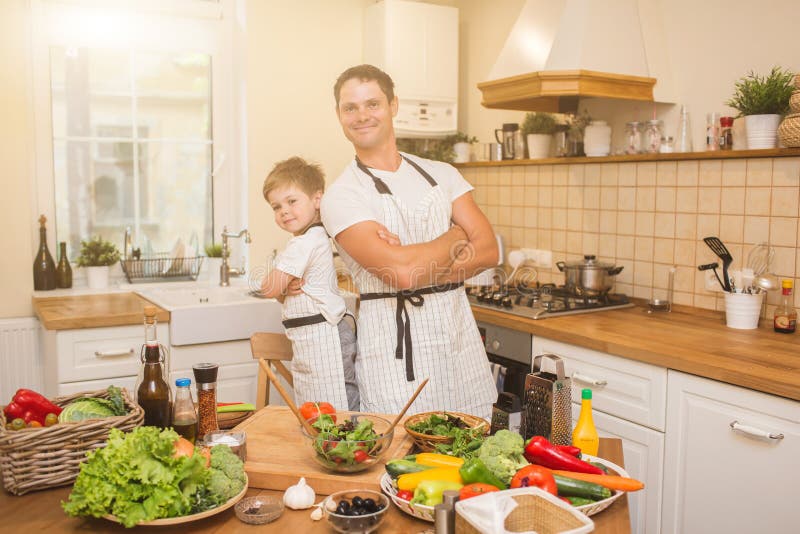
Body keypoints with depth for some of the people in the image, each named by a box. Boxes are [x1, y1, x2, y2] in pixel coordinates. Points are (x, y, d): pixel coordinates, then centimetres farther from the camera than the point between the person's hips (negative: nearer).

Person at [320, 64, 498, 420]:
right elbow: (402, 271, -19)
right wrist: (456, 238, -3)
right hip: (394, 347, -4)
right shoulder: (341, 196, -5)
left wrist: (419, 266, -14)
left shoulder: (442, 174, 10)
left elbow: (488, 251, 0)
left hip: (461, 337, 4)